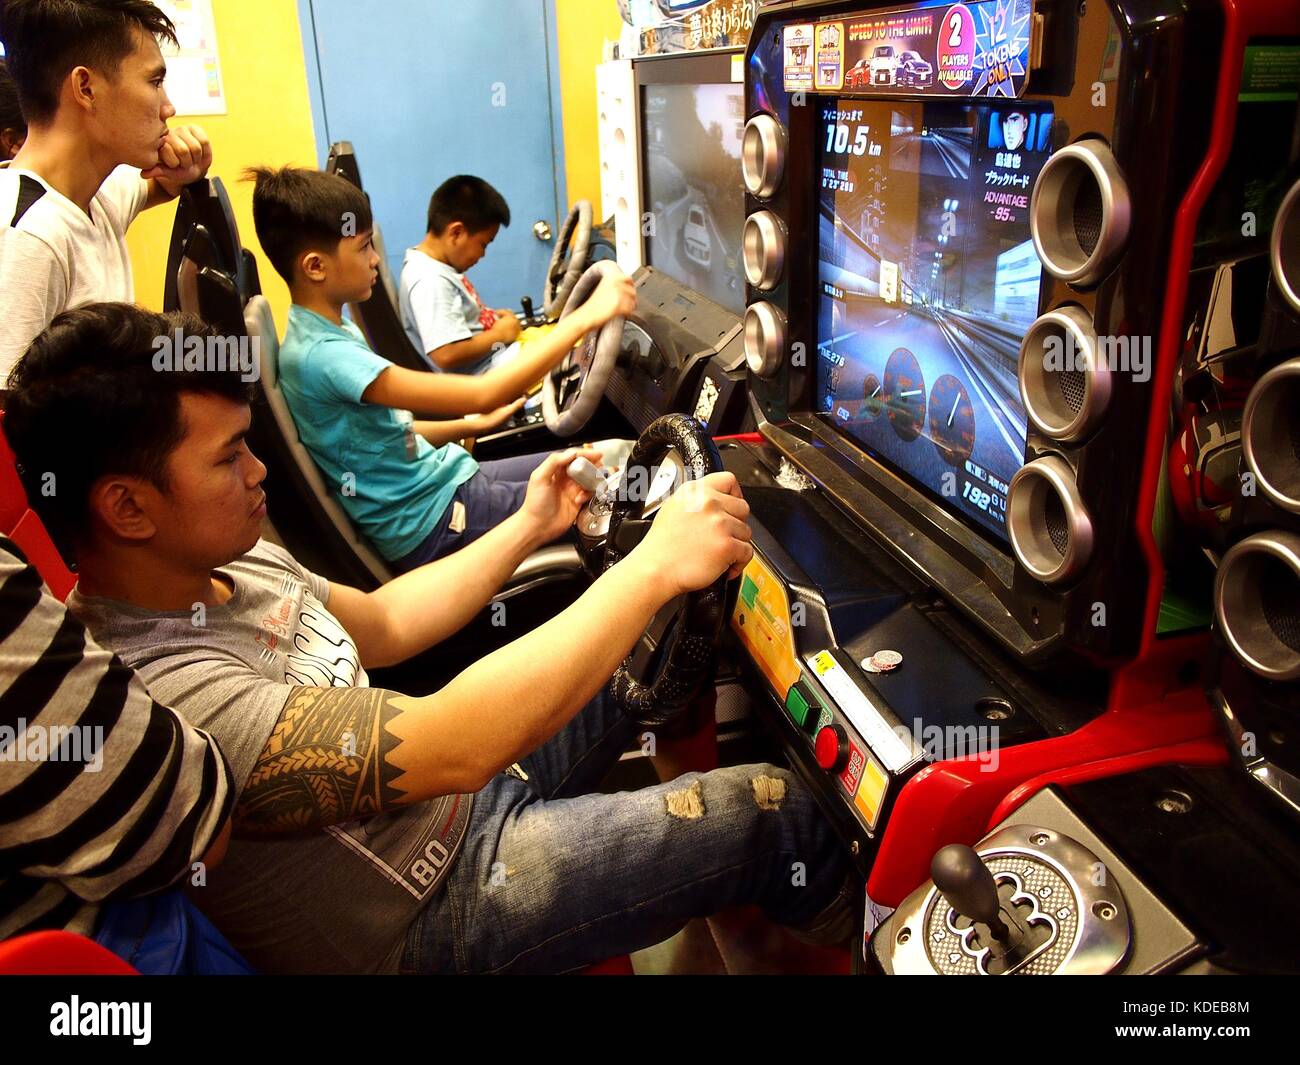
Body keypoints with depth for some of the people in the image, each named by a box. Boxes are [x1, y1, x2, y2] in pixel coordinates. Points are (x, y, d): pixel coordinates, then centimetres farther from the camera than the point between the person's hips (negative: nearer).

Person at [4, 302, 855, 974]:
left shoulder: (224, 566, -5)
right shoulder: (162, 694, -35)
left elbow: (380, 625, 10)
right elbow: (449, 748, -40)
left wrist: (530, 527, 8)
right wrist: (656, 564, -37)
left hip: (453, 794, 8)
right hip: (430, 911, -8)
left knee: (665, 636, 12)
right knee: (781, 814, -5)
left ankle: (688, 782, 38)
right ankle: (842, 939, 29)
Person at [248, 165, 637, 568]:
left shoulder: (334, 333, 7)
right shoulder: (323, 355, -25)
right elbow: (483, 393, -31)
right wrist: (585, 317, -27)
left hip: (444, 479, 10)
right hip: (430, 525, -10)